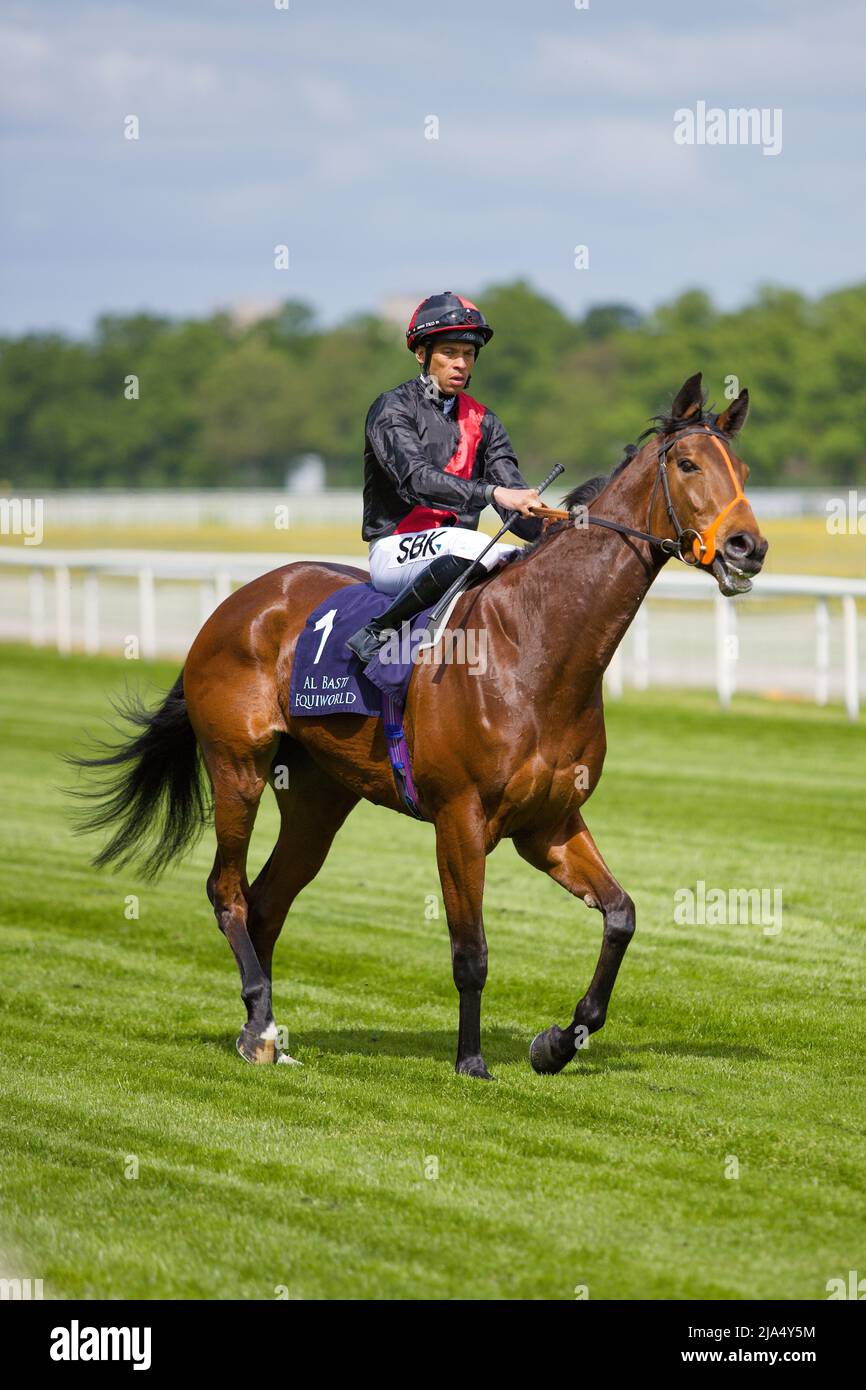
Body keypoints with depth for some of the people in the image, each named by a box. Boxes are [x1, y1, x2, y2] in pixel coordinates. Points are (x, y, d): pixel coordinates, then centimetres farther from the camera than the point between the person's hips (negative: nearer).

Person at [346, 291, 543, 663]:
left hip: (454, 546, 6)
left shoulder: (483, 422, 15)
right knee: (472, 545, -36)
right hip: (395, 554, -6)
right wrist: (492, 493, -37)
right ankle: (378, 631, -27)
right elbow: (415, 479, -23)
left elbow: (516, 502, 6)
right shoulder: (392, 409, -5)